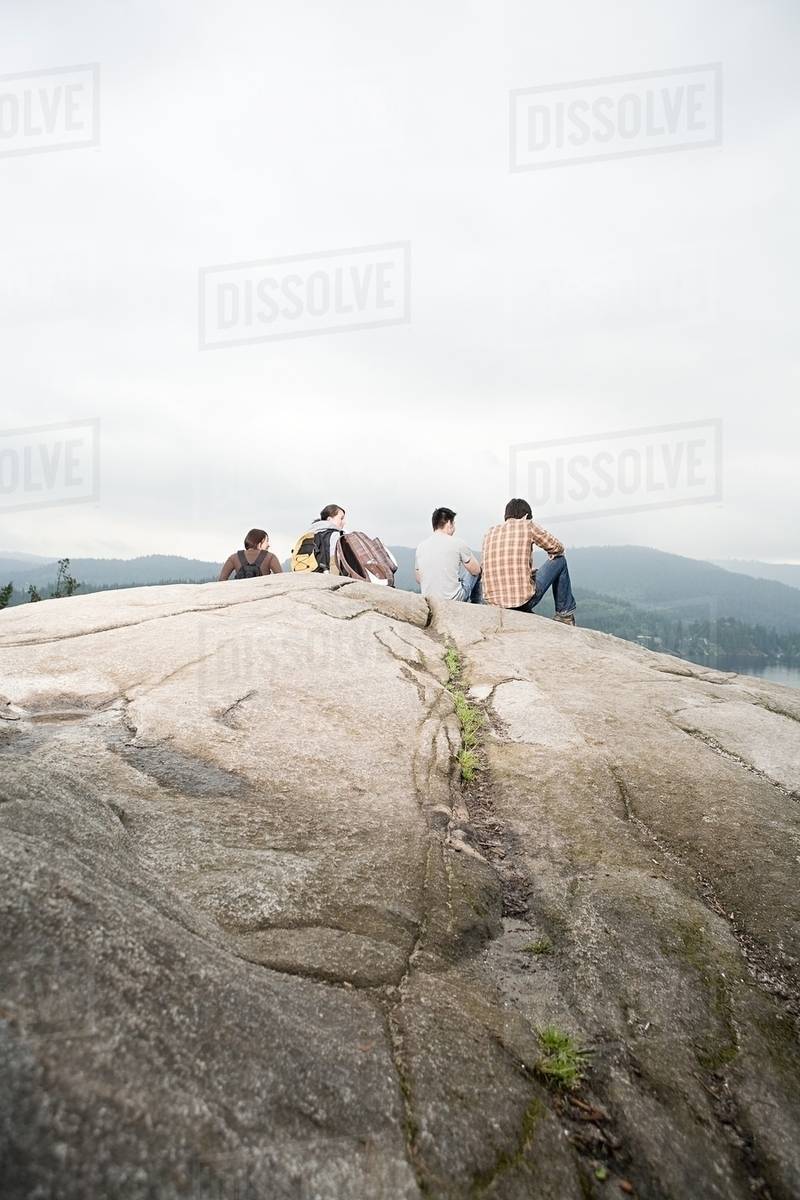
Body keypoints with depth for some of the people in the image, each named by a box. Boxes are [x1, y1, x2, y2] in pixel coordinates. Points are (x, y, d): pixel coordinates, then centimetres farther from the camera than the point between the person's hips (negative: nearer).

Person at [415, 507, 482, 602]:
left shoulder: (420, 546, 2)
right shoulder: (457, 543, -10)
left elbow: (418, 580, 12)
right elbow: (476, 570, 1)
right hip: (454, 600, -5)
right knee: (475, 573, 23)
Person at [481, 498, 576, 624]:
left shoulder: (491, 532, 13)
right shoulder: (528, 525, 1)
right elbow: (557, 548, 10)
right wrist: (551, 557, 35)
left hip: (493, 601, 5)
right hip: (523, 598, -5)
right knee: (560, 560, 19)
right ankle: (565, 613, 27)